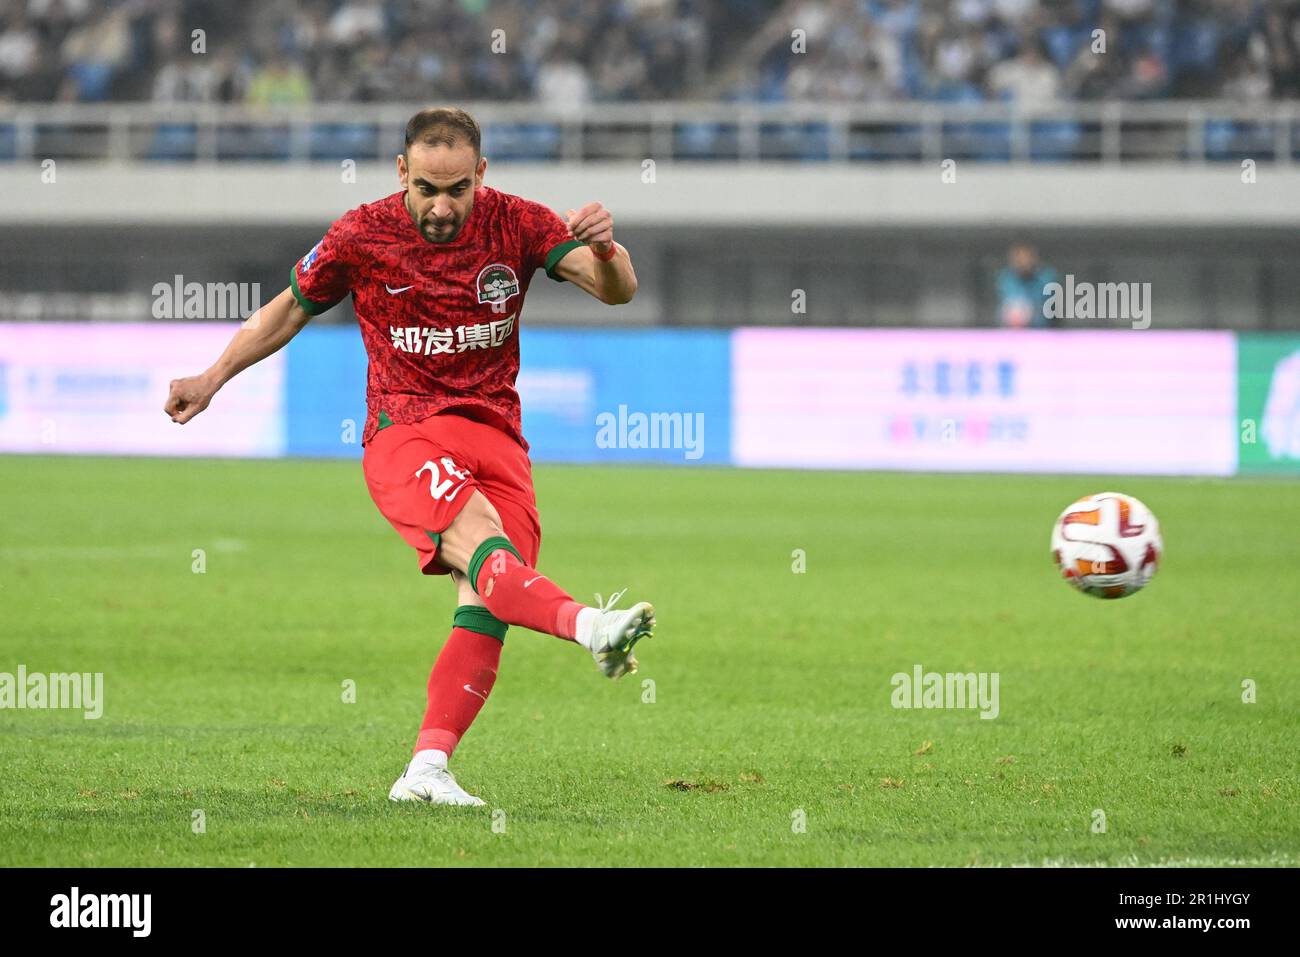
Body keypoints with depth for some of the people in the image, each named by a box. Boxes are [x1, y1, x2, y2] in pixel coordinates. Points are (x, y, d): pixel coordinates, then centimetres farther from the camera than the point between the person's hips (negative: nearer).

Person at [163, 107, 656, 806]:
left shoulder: (515, 224, 0)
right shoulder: (362, 236, 0)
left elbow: (616, 291, -8)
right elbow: (290, 308, 18)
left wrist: (605, 251, -31)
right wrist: (214, 377, 13)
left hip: (494, 432, 3)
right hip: (402, 430, -3)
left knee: (486, 607, -16)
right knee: (478, 539, -33)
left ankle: (426, 769, -16)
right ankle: (589, 628, -60)